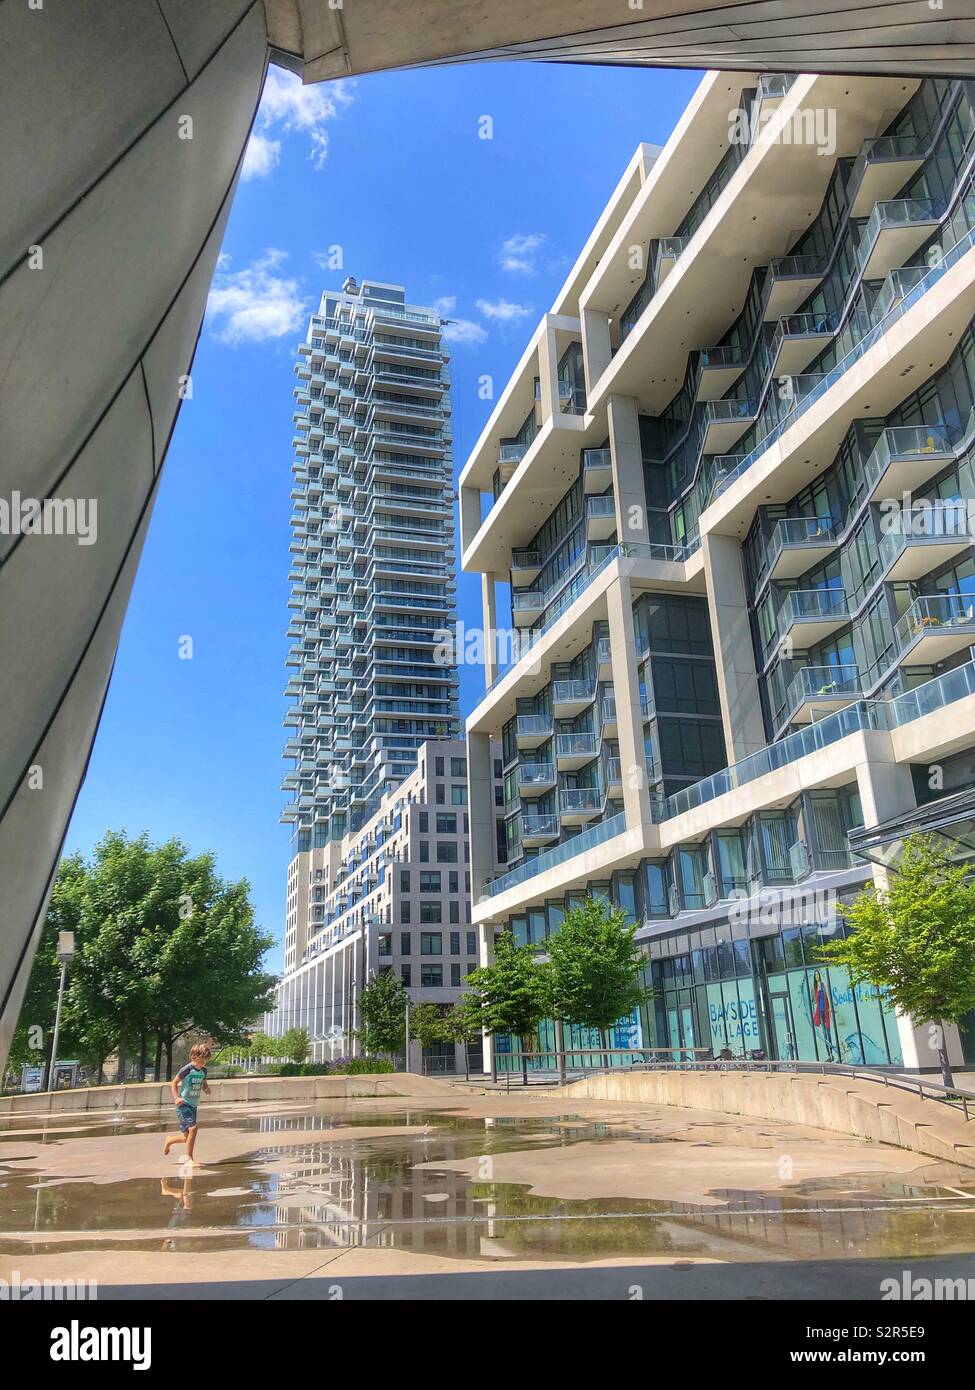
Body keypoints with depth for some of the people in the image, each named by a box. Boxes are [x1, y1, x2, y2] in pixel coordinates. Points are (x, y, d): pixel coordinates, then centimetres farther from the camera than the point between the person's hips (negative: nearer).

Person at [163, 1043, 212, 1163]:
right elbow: (174, 1082, -8)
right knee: (193, 1127, -23)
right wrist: (176, 1098, -18)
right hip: (183, 1104, -7)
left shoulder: (203, 1071, 4)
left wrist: (206, 1089, -3)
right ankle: (189, 1158, -10)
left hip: (193, 1105, 7)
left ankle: (169, 1140, 40)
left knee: (187, 1137, 9)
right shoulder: (187, 1069, -16)